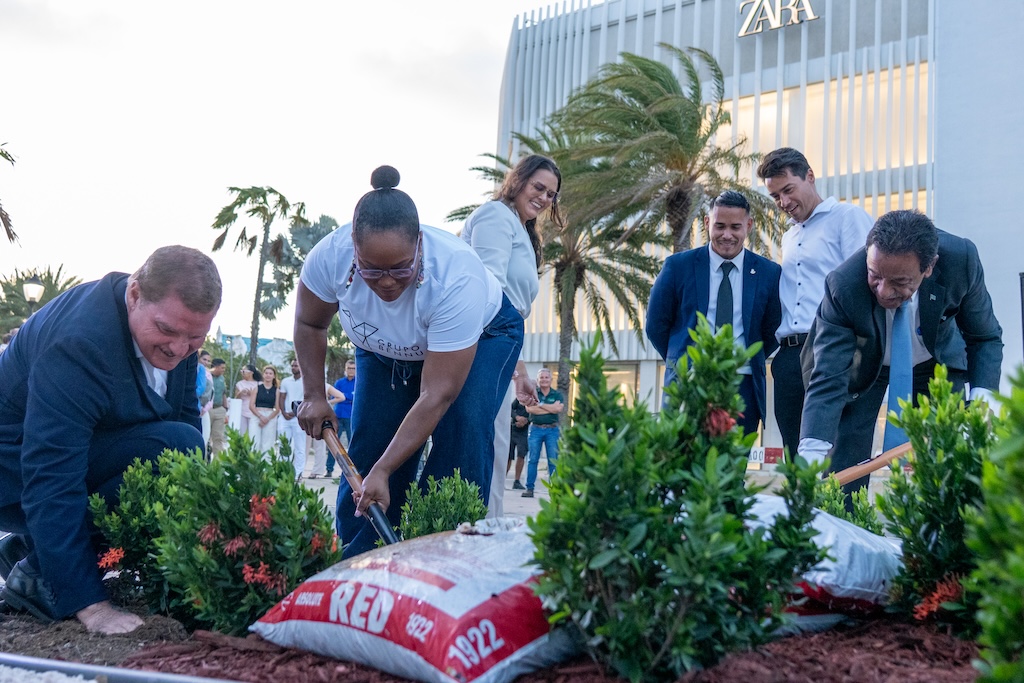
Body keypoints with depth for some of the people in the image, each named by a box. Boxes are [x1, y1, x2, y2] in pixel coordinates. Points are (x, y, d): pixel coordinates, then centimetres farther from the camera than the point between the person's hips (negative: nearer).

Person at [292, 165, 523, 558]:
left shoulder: (457, 278, -43)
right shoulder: (331, 255, -32)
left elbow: (436, 396, -40)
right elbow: (309, 324, -7)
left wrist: (383, 471, -40)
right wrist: (314, 395, -10)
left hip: (481, 337, -3)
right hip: (384, 349, 3)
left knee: (463, 430, -26)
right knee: (369, 446, -8)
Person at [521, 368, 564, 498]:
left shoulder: (557, 394, 10)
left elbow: (559, 409, -9)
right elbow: (529, 409, -10)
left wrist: (541, 405, -8)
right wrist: (551, 408, -8)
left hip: (552, 430, 0)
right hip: (535, 429, 0)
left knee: (553, 461, -1)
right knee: (533, 459, -1)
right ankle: (529, 488, 3)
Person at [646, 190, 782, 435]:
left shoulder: (769, 273, 6)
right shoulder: (678, 266, 2)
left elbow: (772, 332, 16)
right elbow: (656, 325, 9)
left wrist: (747, 364, 11)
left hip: (743, 388, 1)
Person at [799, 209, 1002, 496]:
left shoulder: (961, 259, -30)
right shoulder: (843, 286, -35)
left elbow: (985, 337, -13)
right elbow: (827, 379, -34)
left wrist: (981, 396, -30)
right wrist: (811, 456, -46)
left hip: (938, 362, 1)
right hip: (865, 364, -1)